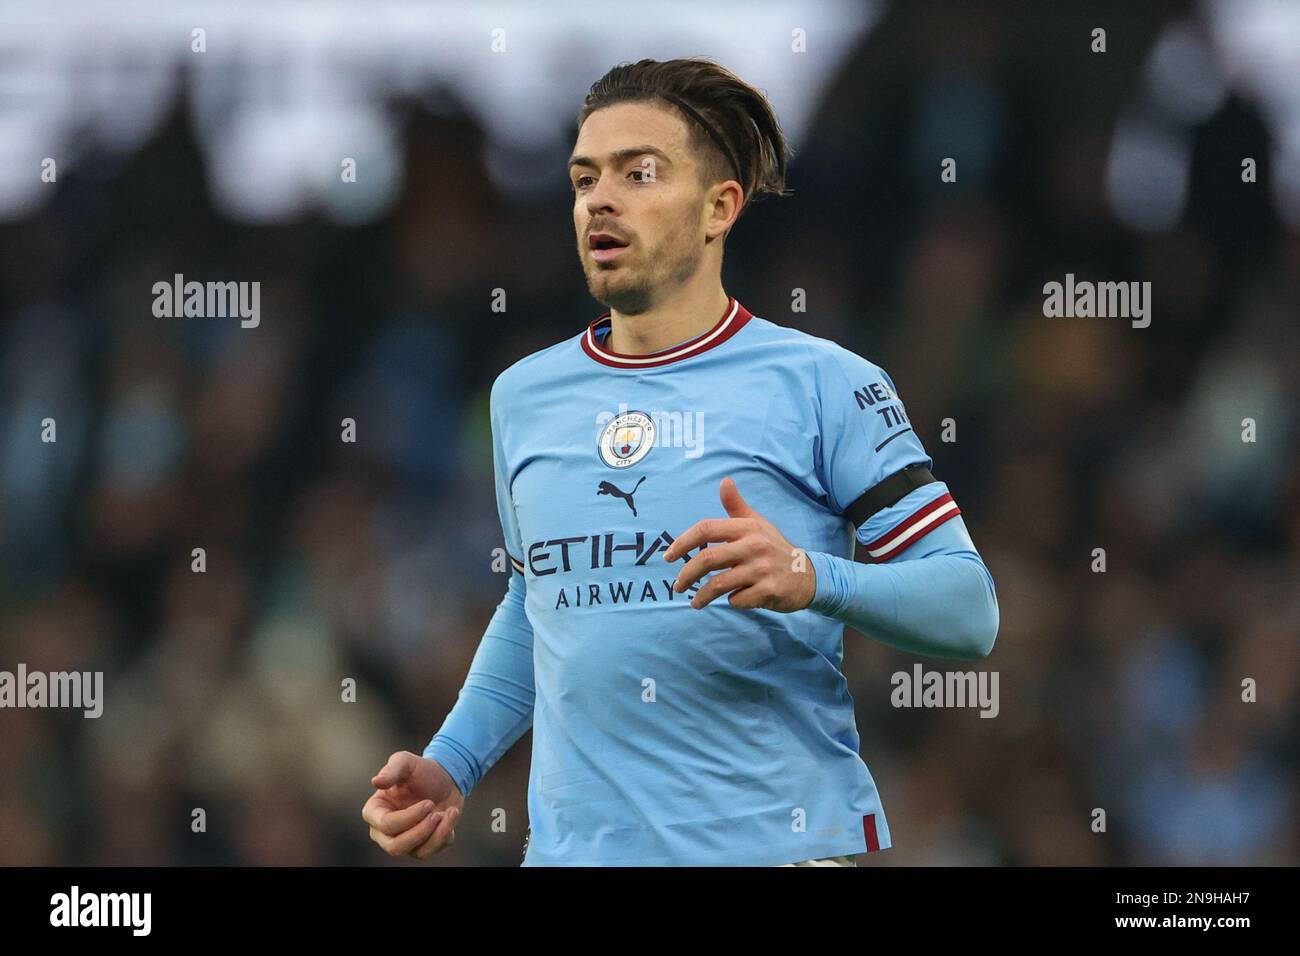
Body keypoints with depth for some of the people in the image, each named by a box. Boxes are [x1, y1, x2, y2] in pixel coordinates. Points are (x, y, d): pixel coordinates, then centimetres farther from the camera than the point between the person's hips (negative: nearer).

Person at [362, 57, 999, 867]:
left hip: (779, 841, -4)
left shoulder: (823, 384, -5)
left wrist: (813, 580, -25)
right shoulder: (525, 397, 10)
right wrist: (451, 767, 11)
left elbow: (970, 609, -9)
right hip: (574, 844, 4)